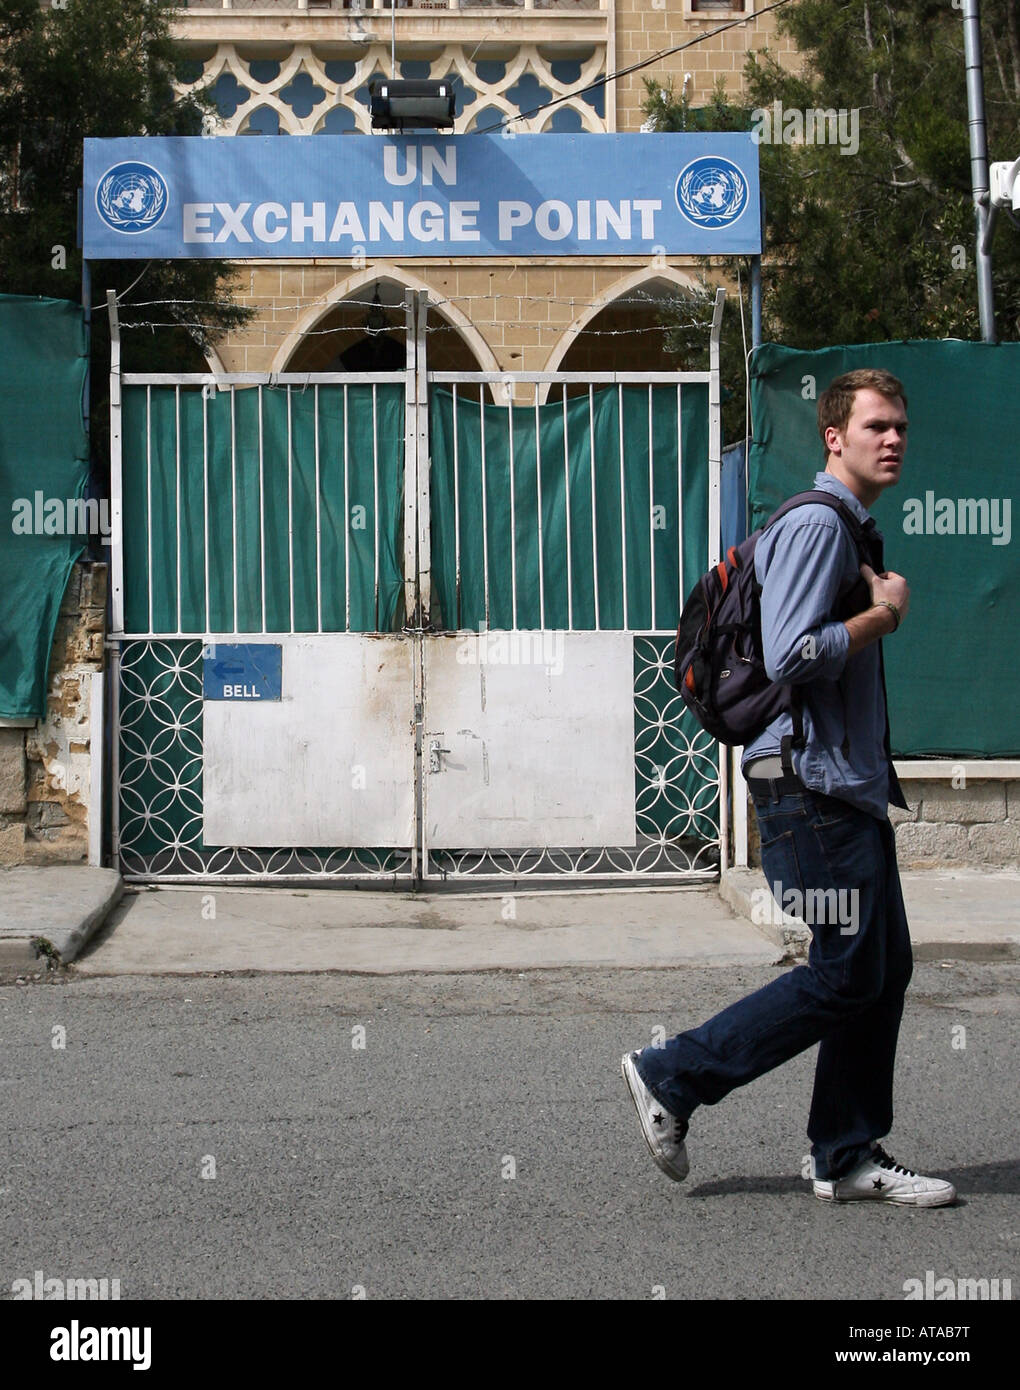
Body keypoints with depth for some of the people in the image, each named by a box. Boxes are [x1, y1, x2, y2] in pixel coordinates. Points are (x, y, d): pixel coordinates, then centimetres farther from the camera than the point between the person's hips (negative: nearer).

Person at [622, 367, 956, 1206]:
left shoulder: (853, 530, 20)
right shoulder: (815, 524, -13)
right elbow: (793, 656, -23)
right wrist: (887, 612, -12)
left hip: (852, 786, 10)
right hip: (812, 785, -10)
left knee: (885, 968, 10)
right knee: (846, 975, -7)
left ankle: (849, 1158, 19)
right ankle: (671, 1080, 4)